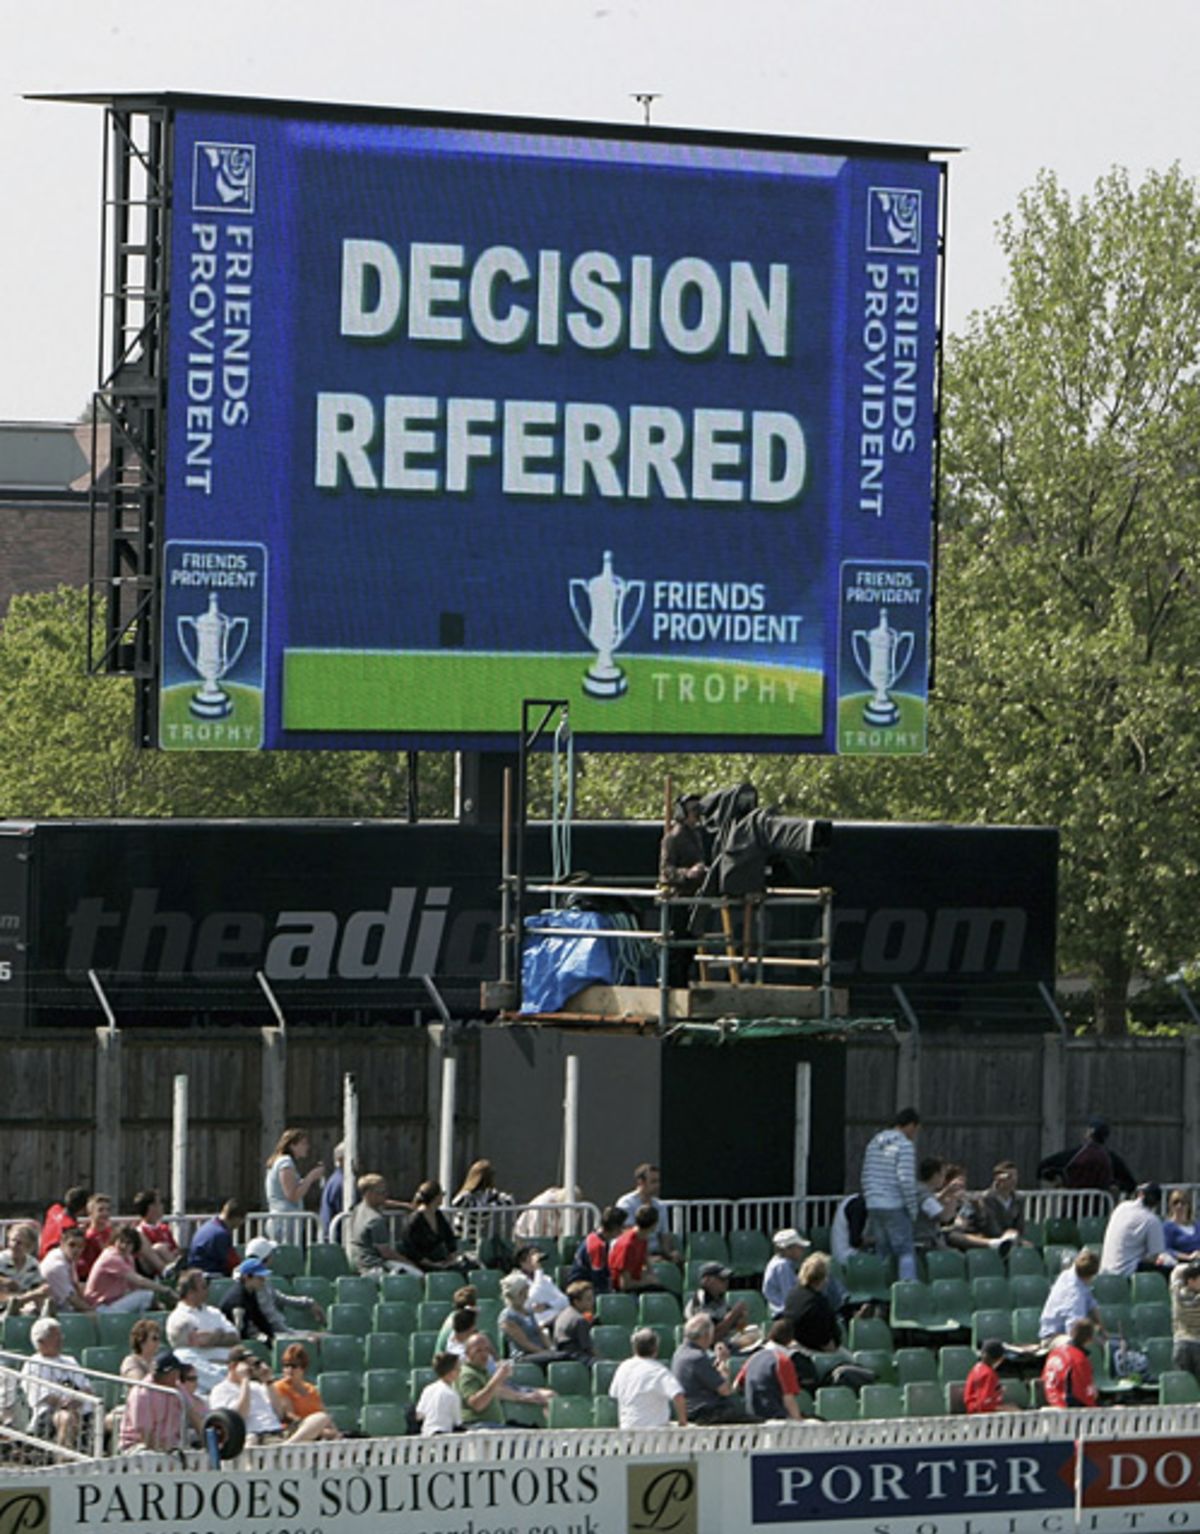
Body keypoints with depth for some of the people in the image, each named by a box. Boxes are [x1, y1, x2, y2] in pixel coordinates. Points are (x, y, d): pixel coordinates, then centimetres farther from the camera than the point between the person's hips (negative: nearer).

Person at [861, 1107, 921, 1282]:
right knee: (906, 1252, -5)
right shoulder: (904, 1146, -10)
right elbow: (906, 1180, -17)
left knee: (882, 1251, 13)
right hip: (895, 1207, -7)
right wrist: (913, 1208, -7)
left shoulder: (874, 1144, 13)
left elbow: (866, 1177, 16)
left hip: (874, 1206, 7)